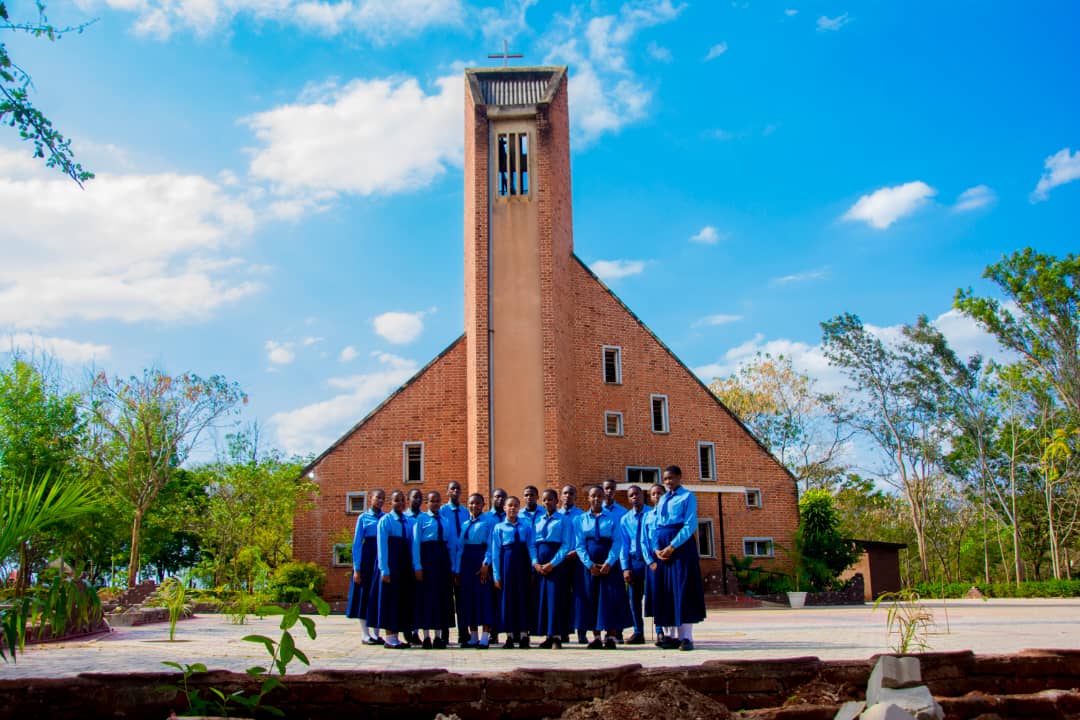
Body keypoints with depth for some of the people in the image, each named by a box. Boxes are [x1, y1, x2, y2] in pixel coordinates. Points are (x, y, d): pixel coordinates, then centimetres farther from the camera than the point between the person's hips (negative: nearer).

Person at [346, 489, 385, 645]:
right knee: (365, 593, 1)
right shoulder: (363, 518, 3)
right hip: (367, 557, -3)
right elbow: (356, 543, 1)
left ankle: (376, 634, 14)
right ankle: (365, 634, 7)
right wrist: (356, 568, -5)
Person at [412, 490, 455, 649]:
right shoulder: (421, 518, 0)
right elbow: (416, 543, -5)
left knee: (443, 596, 5)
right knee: (426, 595, -3)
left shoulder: (446, 521, 15)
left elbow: (452, 544, 13)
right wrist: (417, 567, -12)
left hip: (443, 558, 5)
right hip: (427, 557, -5)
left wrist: (453, 566, 5)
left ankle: (439, 636, 12)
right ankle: (426, 637, 3)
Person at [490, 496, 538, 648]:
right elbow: (495, 552, 4)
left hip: (523, 562, 0)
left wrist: (535, 563, -13)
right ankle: (510, 636, 10)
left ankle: (523, 635, 11)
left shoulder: (527, 525, 6)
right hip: (507, 562, 0)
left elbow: (532, 546, 1)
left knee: (524, 597, 3)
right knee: (507, 597, 2)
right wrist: (497, 575, 0)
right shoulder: (498, 528, 5)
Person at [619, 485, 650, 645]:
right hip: (634, 561, 3)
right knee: (634, 598, 6)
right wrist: (625, 568, -4)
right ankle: (638, 633, 15)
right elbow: (623, 544, 4)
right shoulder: (625, 519, 6)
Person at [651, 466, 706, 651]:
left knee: (683, 589, -9)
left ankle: (686, 637, -8)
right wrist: (656, 548, -2)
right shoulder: (662, 500, 19)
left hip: (681, 544, -7)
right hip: (663, 548, 7)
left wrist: (673, 546, -18)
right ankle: (674, 635, 8)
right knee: (665, 591, 4)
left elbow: (690, 525, -12)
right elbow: (657, 526, 16)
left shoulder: (687, 496, -1)